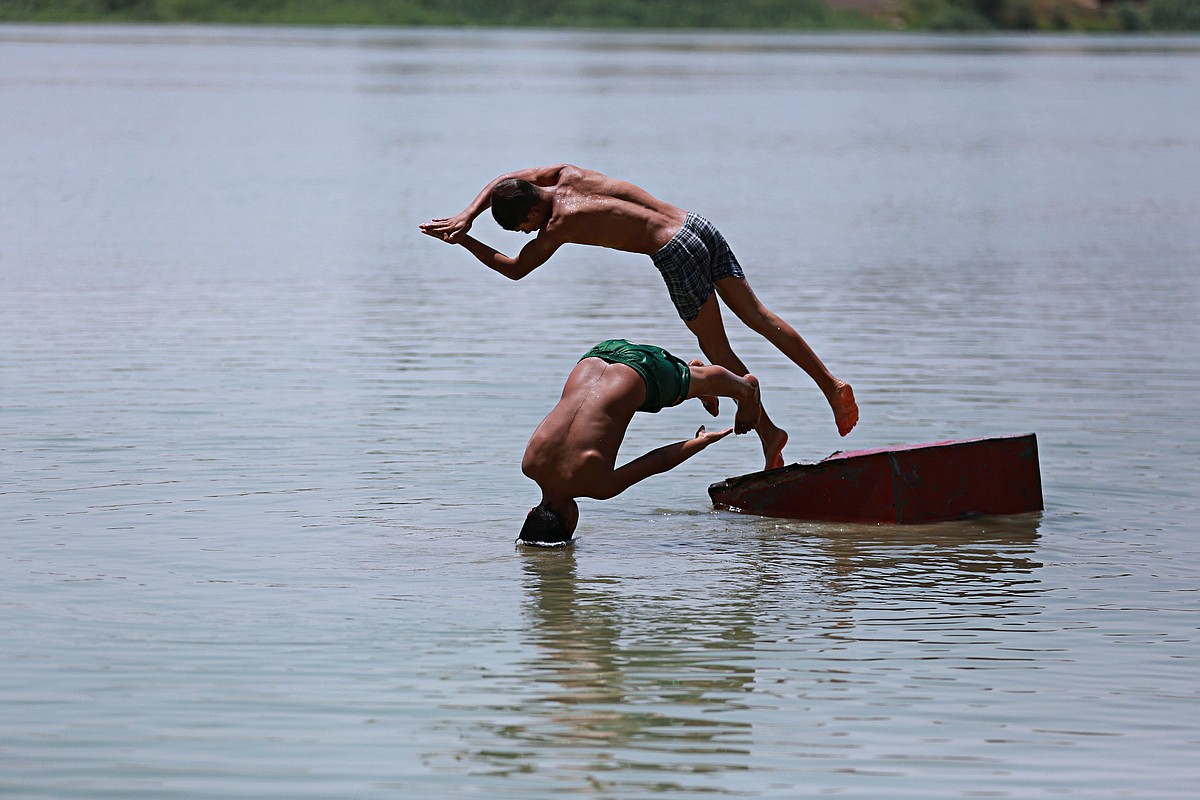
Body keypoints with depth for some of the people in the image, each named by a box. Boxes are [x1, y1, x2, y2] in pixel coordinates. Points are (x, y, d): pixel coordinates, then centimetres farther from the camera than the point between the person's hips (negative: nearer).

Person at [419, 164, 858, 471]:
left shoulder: (559, 226, -10)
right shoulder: (568, 174, 10)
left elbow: (514, 269, 4)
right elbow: (503, 183, 24)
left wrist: (464, 240, 8)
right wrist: (467, 216, 14)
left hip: (676, 254, -8)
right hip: (698, 225, 8)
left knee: (716, 348, 5)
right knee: (757, 315, 9)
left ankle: (767, 430, 6)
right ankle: (830, 384, 7)